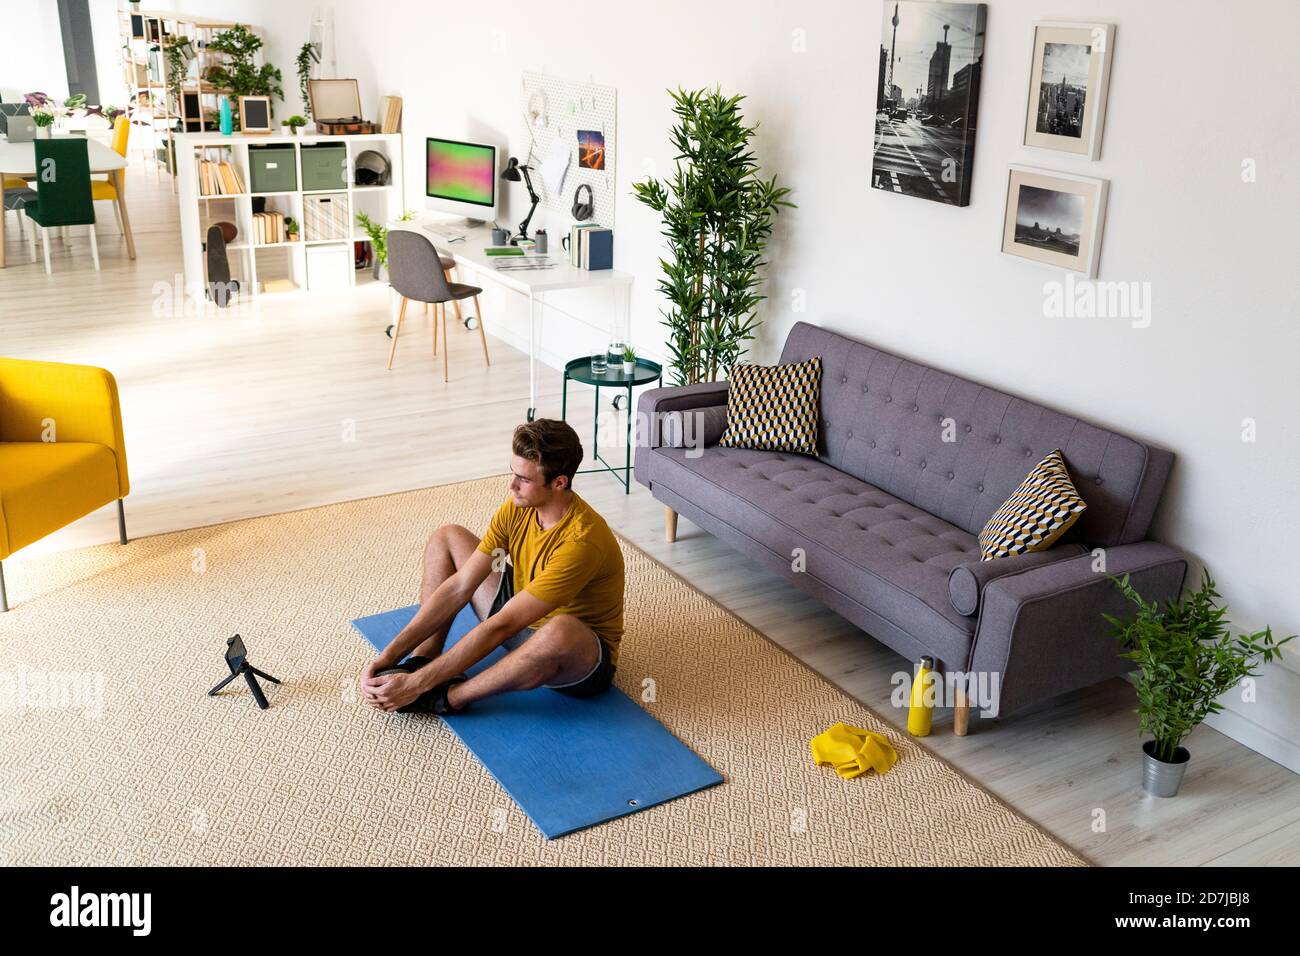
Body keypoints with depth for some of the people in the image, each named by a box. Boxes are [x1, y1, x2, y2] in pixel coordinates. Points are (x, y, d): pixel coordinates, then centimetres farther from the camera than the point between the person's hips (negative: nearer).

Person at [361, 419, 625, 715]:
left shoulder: (581, 540, -33)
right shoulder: (517, 507, -10)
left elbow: (500, 627, -33)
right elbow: (458, 588, -9)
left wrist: (417, 684, -31)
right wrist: (390, 655, -15)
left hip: (582, 658, -7)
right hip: (526, 623, 8)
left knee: (561, 631, -46)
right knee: (446, 538, 6)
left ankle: (447, 699, -22)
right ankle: (421, 661, -7)